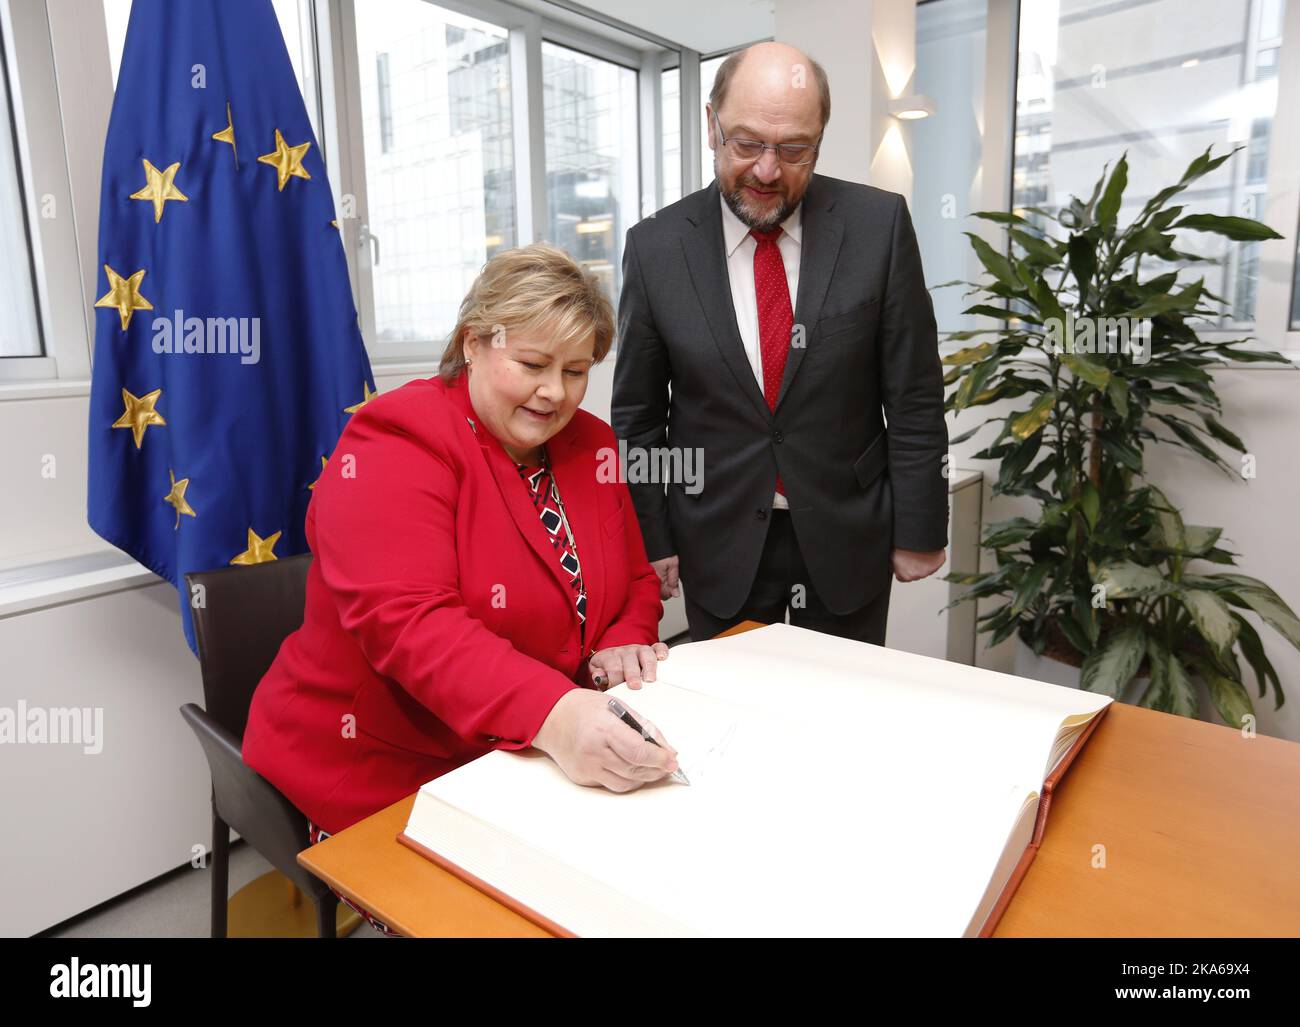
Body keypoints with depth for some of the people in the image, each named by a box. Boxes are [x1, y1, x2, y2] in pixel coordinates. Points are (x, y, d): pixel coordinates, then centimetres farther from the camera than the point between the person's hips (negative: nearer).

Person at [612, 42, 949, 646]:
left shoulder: (879, 224, -8)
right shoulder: (655, 247, -7)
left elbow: (913, 397, -4)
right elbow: (637, 413, -1)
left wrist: (919, 531, -1)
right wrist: (650, 542, 0)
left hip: (847, 538, 1)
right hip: (719, 546, 0)